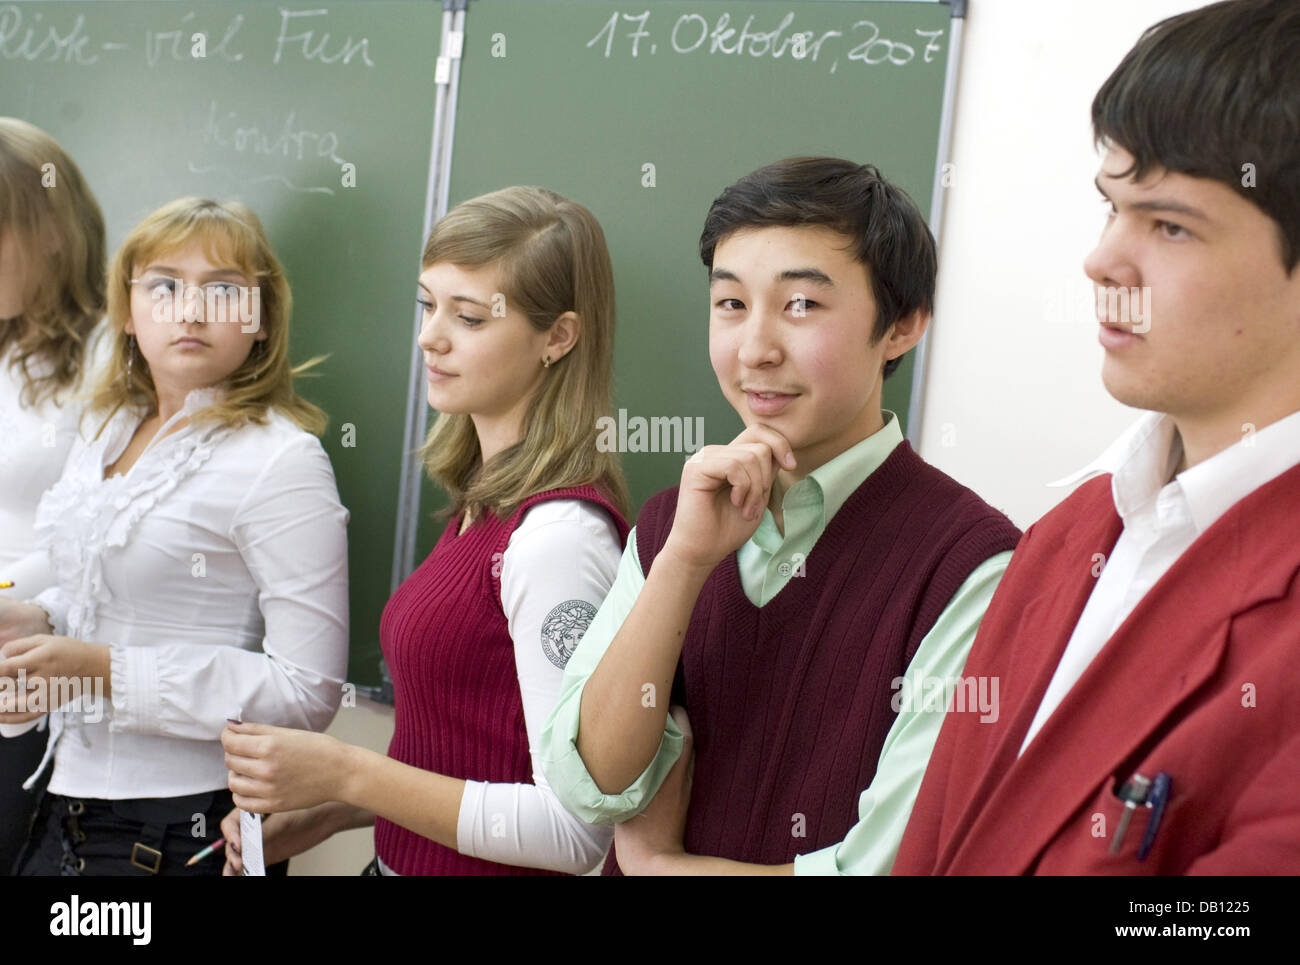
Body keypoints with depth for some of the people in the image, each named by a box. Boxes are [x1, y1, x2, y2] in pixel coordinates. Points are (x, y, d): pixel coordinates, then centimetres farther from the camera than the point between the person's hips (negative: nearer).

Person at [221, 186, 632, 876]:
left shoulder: (560, 533, -23)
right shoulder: (485, 499, 4)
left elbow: (576, 830, -25)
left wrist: (346, 774, -22)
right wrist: (320, 814, 2)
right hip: (407, 858, 8)